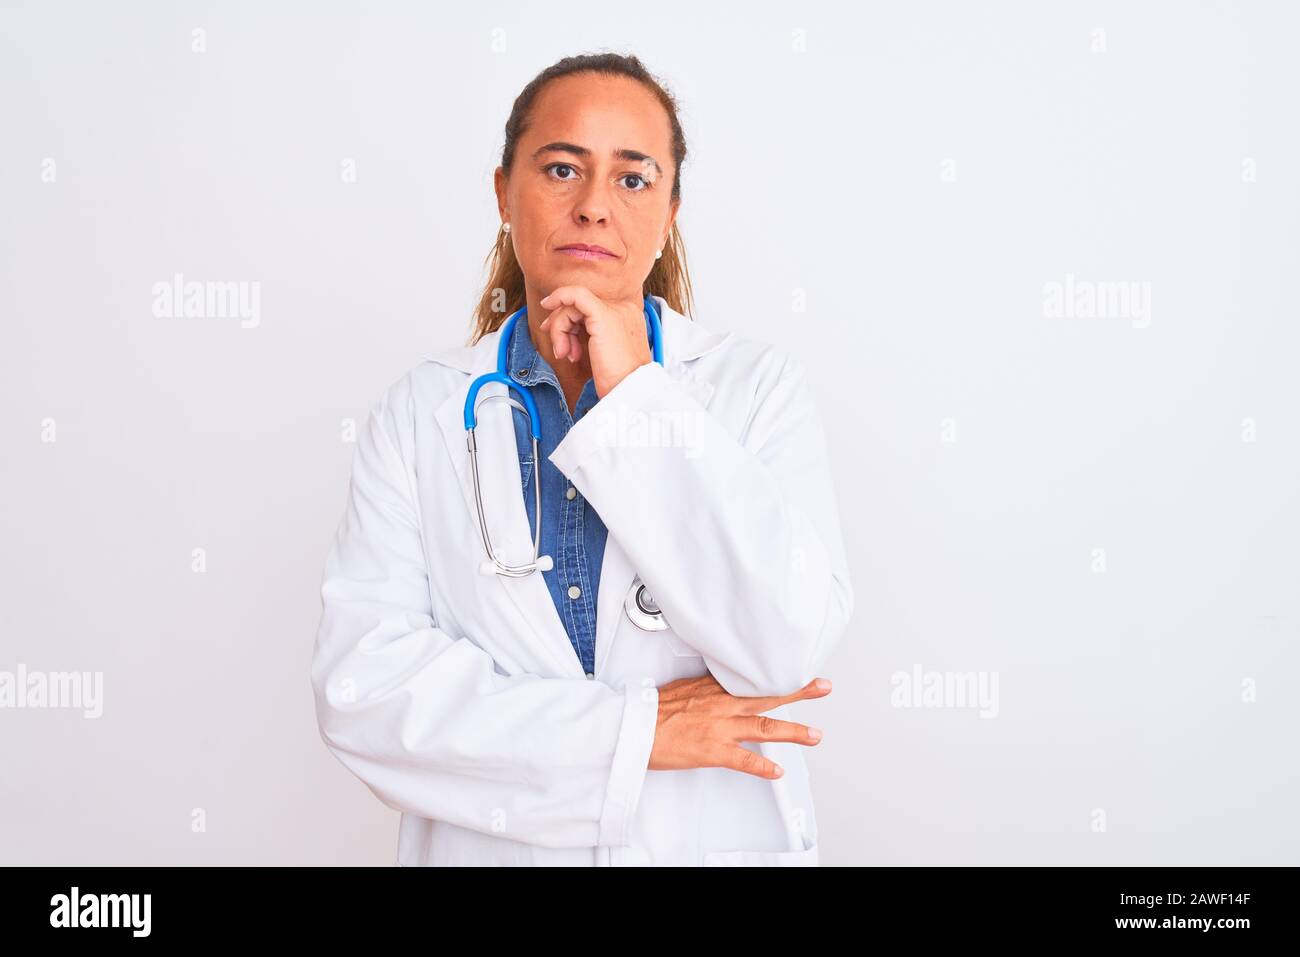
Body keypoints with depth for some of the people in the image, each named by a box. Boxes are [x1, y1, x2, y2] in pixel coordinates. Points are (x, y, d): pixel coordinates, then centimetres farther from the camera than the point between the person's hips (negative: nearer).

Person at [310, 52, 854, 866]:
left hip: (720, 840, 0)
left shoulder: (759, 387, -6)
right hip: (490, 842, 0)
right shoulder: (422, 412, -5)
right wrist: (630, 731, -20)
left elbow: (790, 647, -19)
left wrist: (638, 396, -19)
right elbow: (359, 682, -13)